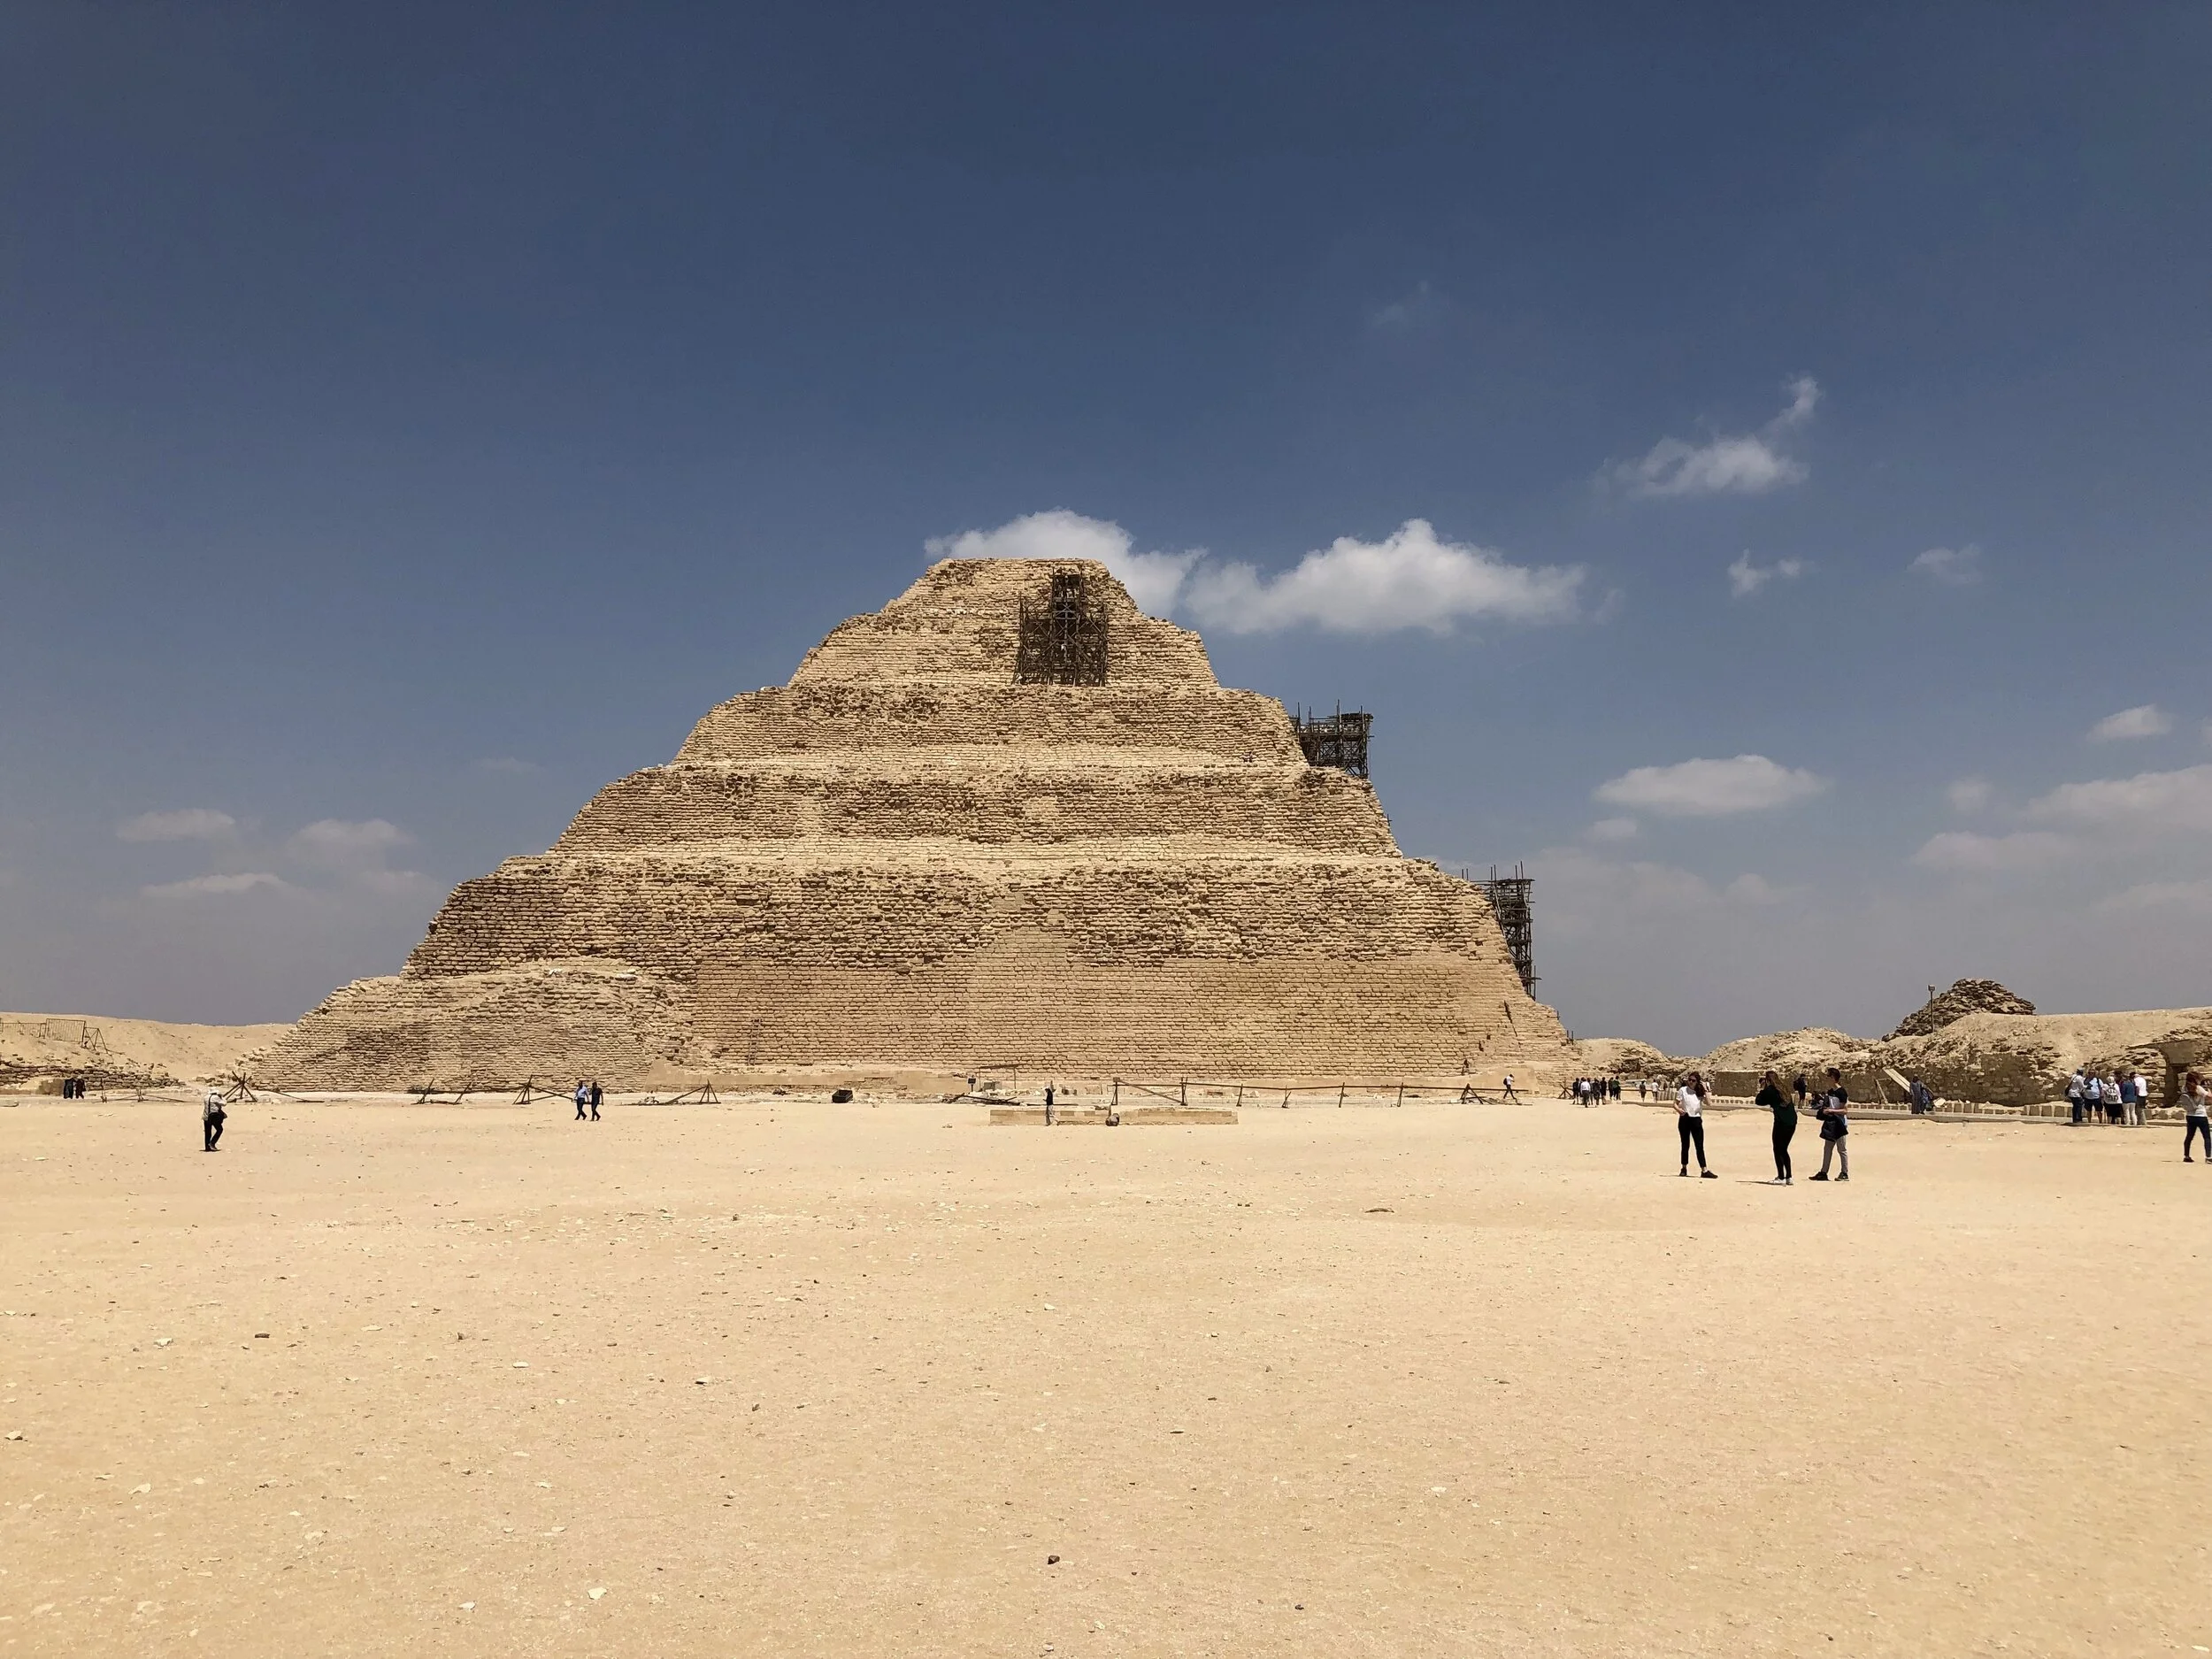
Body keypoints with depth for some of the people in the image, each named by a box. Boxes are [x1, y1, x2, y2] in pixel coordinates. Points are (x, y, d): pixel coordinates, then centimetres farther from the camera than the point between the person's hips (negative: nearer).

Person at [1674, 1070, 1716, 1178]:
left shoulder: (1699, 1092, 8)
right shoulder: (1683, 1090, 1)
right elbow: (1675, 1103, -2)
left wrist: (1705, 1089, -9)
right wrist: (1678, 1110, -23)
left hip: (1696, 1120, 2)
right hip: (1685, 1119, -2)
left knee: (1700, 1146, -3)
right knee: (1685, 1145, 6)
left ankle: (1704, 1170, -6)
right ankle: (1684, 1168, 17)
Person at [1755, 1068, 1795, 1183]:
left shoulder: (1769, 1090, -4)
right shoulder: (1783, 1089, 15)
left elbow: (1759, 1102, 3)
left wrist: (1762, 1089, 13)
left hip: (1781, 1122, -7)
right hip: (1792, 1122, 7)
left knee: (1778, 1150, 3)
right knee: (1784, 1150, 16)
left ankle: (1781, 1178, 0)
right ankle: (1788, 1178, 14)